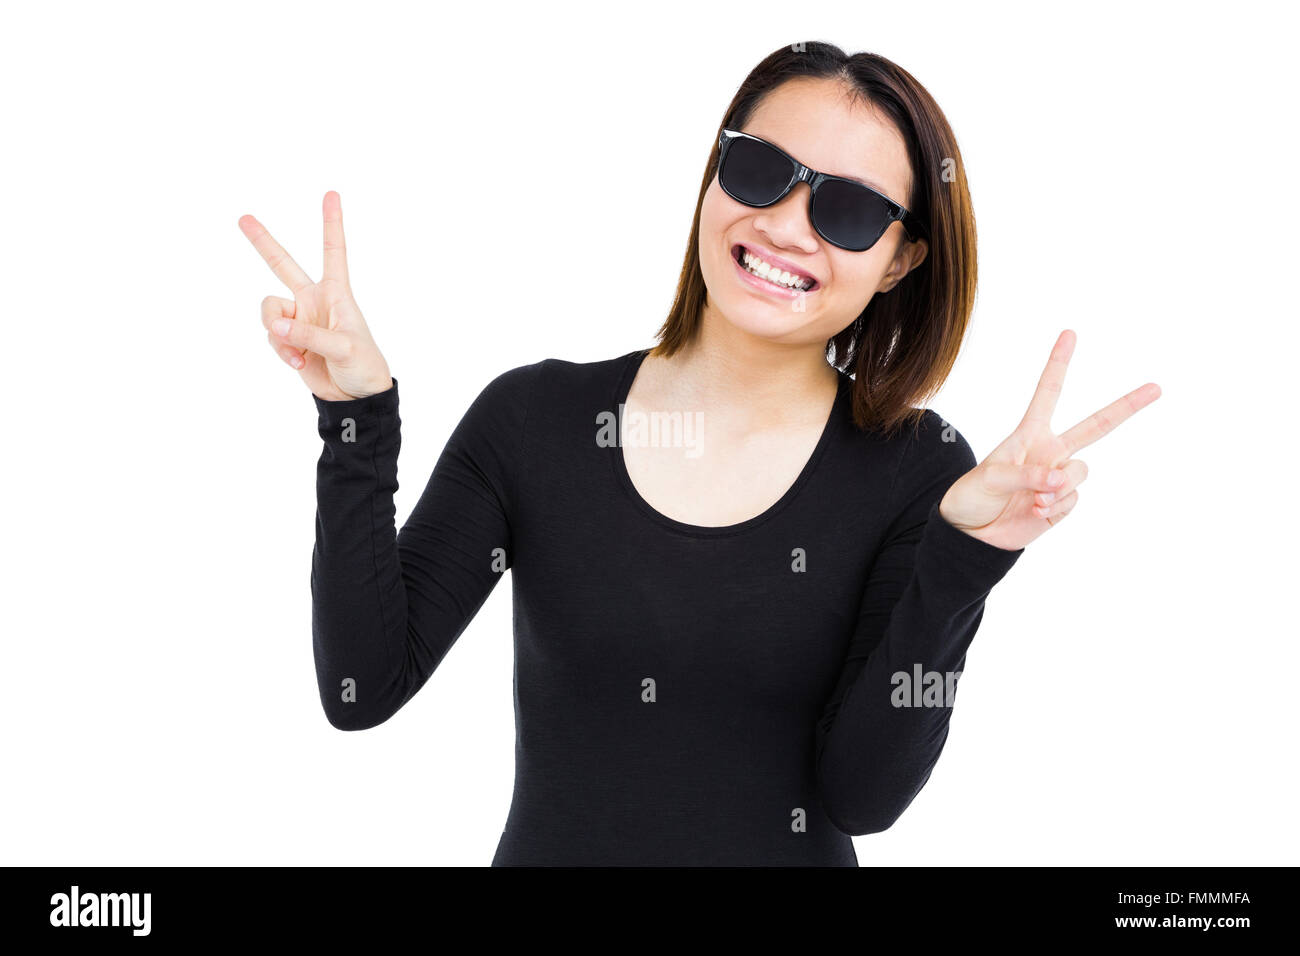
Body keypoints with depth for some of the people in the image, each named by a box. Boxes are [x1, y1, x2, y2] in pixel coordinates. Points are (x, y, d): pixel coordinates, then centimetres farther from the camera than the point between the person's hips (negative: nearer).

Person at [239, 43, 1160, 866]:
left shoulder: (920, 474, -10)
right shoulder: (532, 418, -9)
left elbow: (861, 795, -16)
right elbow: (362, 688, -12)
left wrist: (963, 561, -25)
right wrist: (355, 424, -19)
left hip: (787, 850, 0)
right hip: (547, 845, 1)